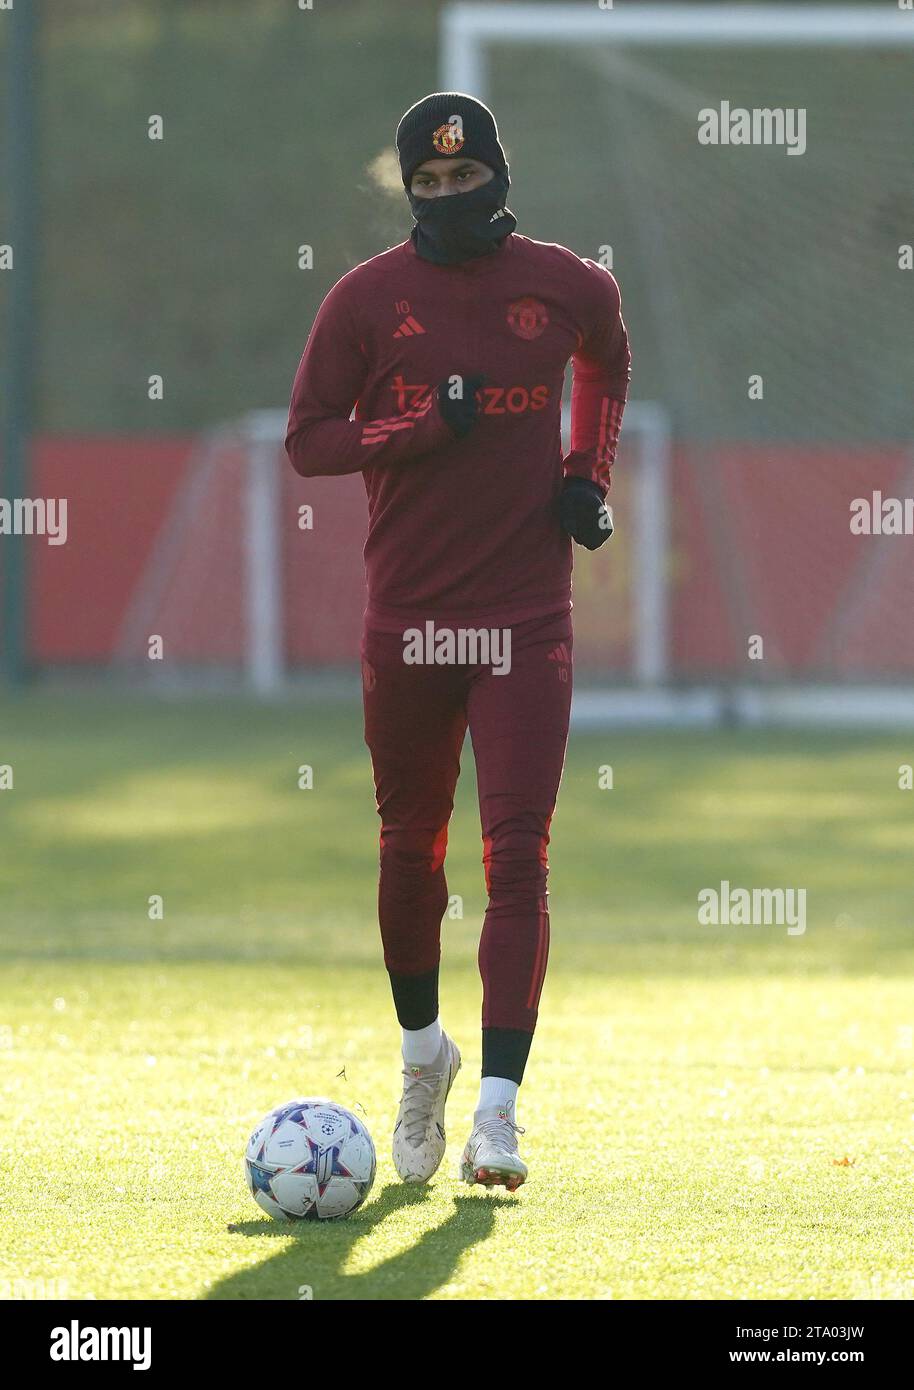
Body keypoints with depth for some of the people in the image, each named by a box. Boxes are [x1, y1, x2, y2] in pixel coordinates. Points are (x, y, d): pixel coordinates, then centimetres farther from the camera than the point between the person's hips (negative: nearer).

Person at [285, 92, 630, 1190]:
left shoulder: (567, 286, 4)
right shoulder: (367, 298, -1)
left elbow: (607, 365, 26)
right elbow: (308, 440, 0)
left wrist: (589, 474, 11)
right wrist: (424, 427, -15)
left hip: (526, 622, 0)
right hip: (407, 622, 0)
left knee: (517, 854, -10)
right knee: (411, 851, 10)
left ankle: (498, 1111, -14)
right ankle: (421, 1049, 35)